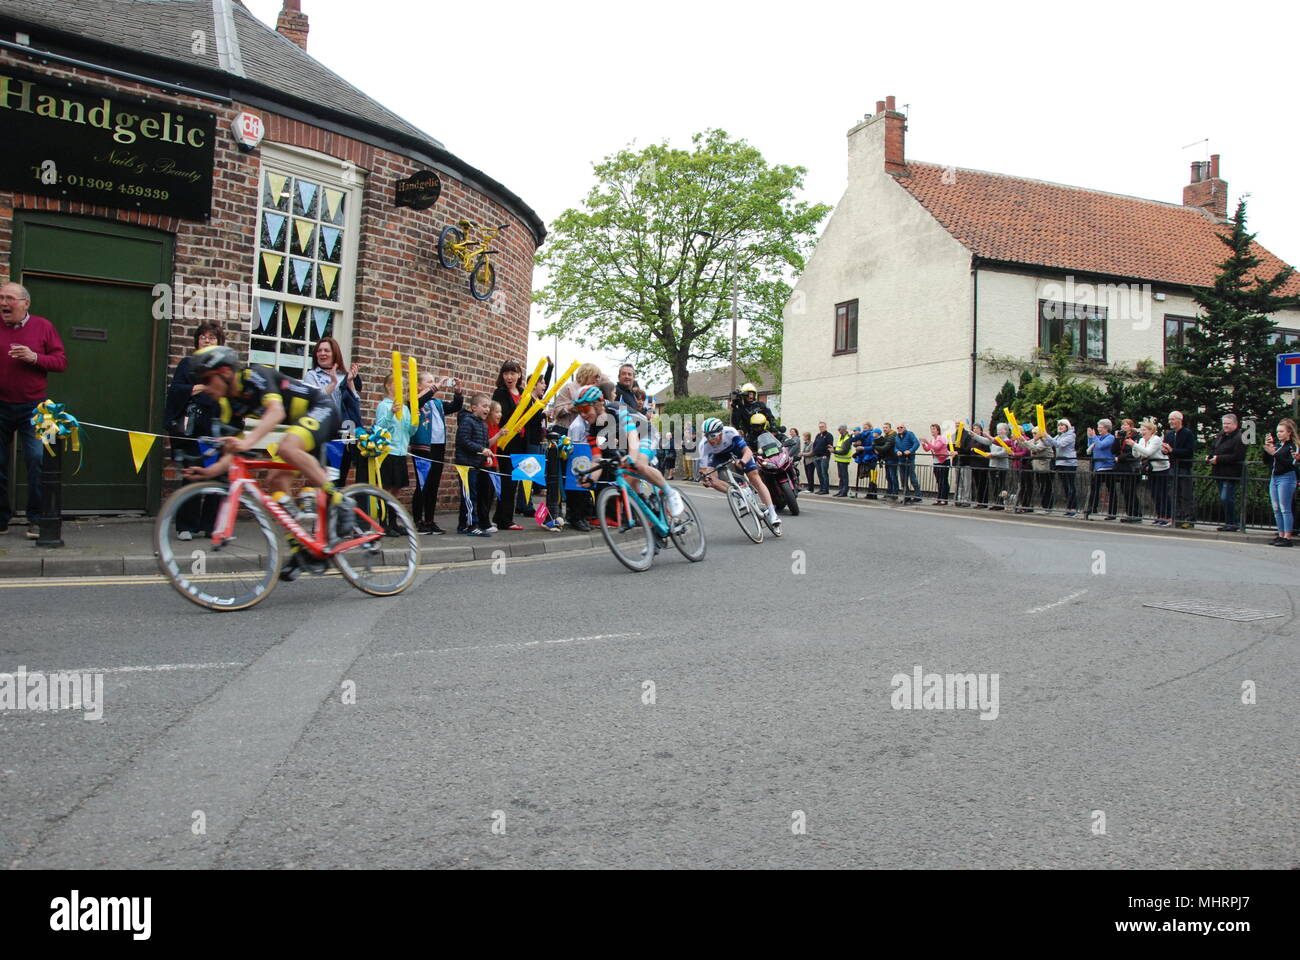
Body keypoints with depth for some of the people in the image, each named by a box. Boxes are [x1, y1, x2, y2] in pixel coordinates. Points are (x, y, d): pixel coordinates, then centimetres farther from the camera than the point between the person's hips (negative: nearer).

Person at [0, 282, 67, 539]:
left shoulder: (43, 327, 4)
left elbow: (61, 361, 1)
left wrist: (35, 357, -14)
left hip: (32, 407, -2)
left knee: (37, 459, -9)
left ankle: (36, 520, 0)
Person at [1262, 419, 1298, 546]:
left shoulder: (1292, 446, -8)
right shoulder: (1276, 445, 13)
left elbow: (1290, 463, -20)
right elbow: (1266, 461, 12)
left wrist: (1274, 453, -26)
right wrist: (1266, 448, 0)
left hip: (1286, 478, -8)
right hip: (1274, 478, 8)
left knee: (1285, 509, -7)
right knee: (1276, 509, 10)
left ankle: (1287, 537, -5)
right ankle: (1281, 535, 16)